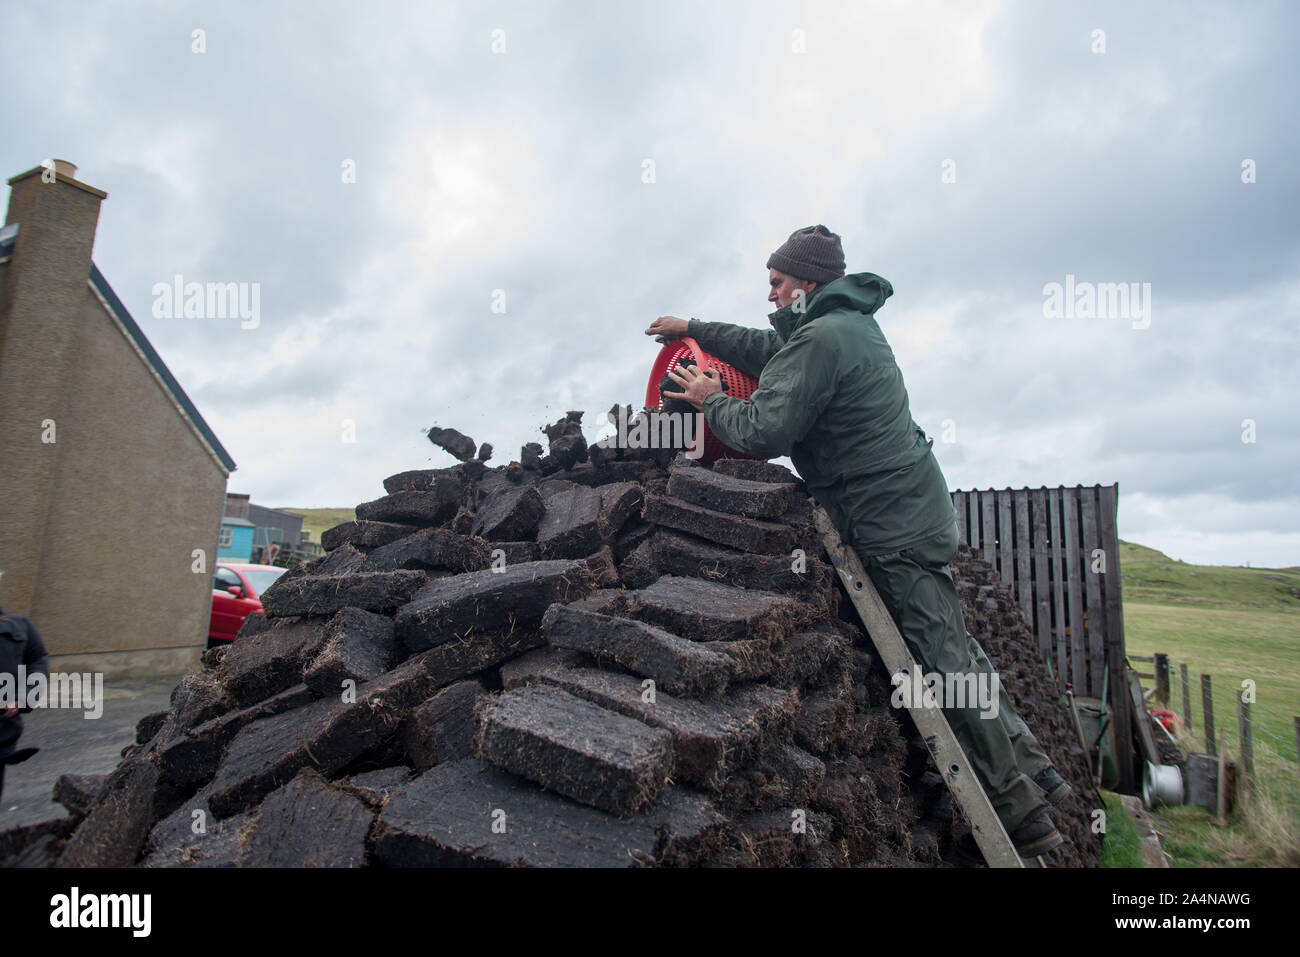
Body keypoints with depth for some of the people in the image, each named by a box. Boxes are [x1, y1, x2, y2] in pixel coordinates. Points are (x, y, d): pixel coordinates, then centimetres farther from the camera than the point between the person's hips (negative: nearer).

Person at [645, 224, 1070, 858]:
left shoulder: (822, 338, -18)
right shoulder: (851, 323, 15)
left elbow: (763, 431, -23)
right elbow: (769, 351, 27)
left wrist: (711, 402, -4)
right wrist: (696, 329, 28)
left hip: (892, 522, -10)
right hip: (915, 504, 10)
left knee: (943, 655, -3)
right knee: (953, 644, 17)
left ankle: (1023, 813, 11)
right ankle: (1032, 770, 28)